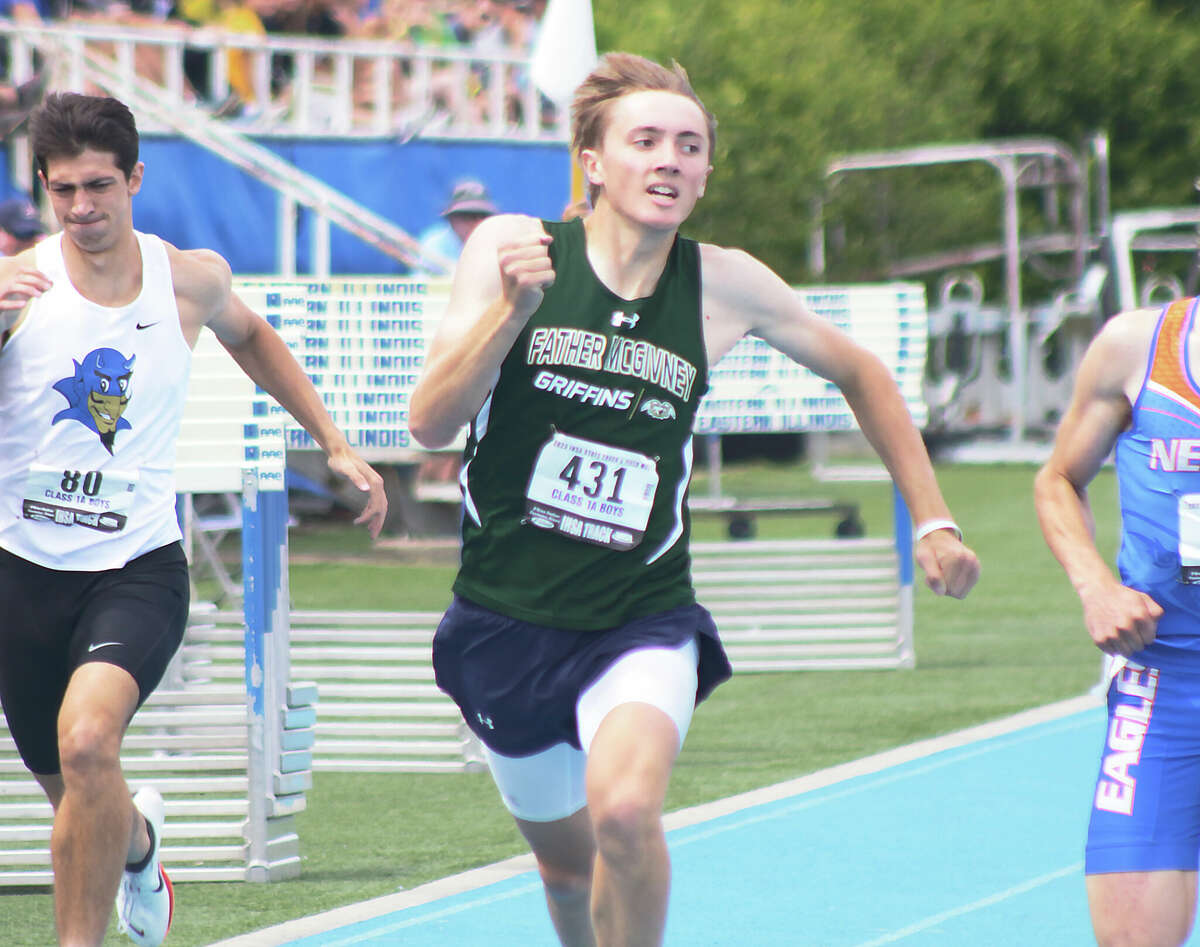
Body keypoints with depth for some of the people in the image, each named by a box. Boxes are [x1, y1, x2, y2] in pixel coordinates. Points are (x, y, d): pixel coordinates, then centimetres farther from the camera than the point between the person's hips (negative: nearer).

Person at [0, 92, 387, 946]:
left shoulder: (192, 279, -1)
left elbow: (249, 337, 22)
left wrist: (335, 443, 21)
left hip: (140, 568, -1)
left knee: (87, 743, -28)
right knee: (76, 797, 17)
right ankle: (138, 842, 54)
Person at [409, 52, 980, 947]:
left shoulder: (725, 286, -5)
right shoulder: (512, 248, -8)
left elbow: (860, 374, 12)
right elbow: (430, 422, -15)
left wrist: (933, 519, 12)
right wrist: (514, 309, -29)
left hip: (643, 622, -1)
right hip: (506, 618, 1)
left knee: (626, 812, -28)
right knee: (567, 857, 16)